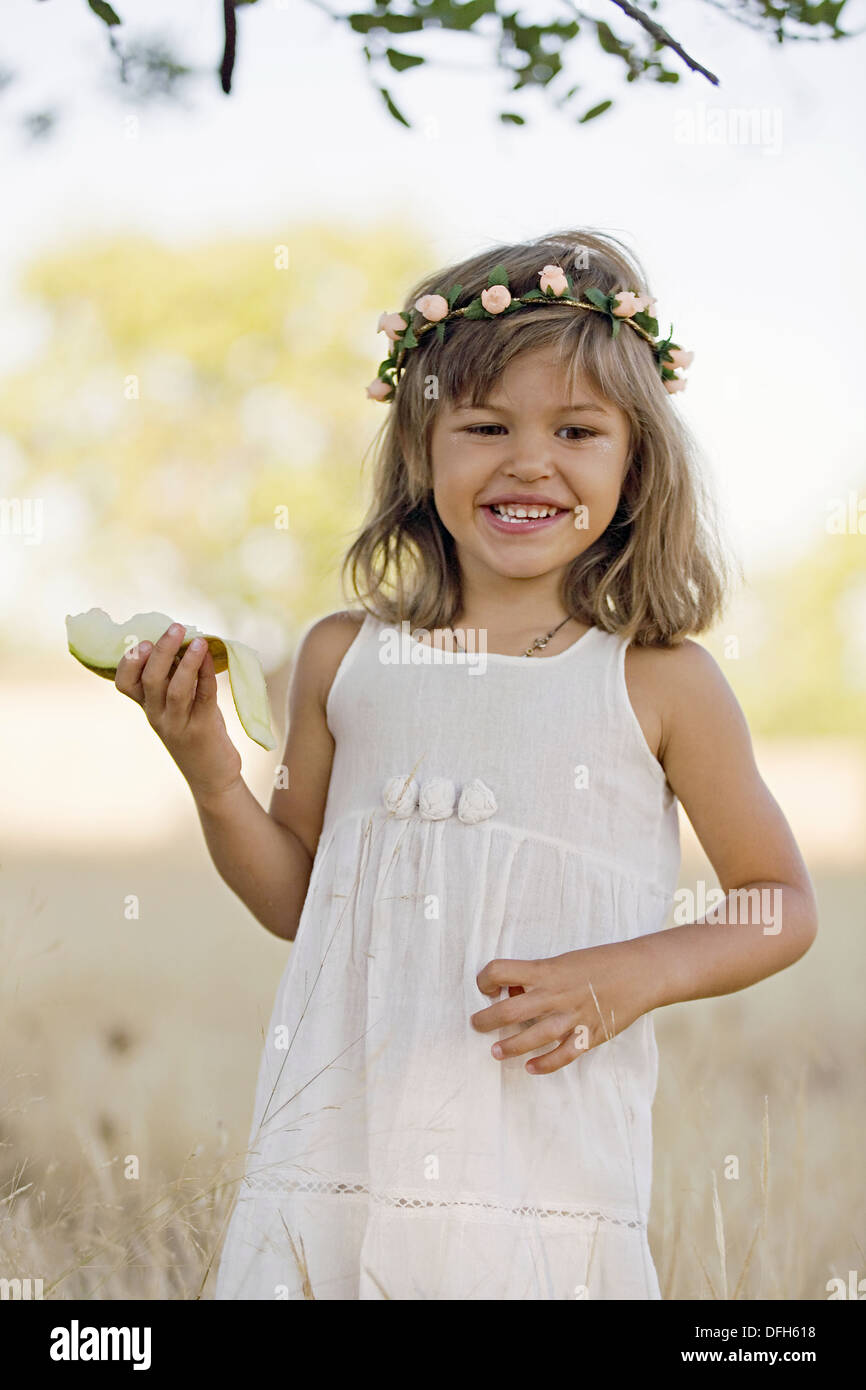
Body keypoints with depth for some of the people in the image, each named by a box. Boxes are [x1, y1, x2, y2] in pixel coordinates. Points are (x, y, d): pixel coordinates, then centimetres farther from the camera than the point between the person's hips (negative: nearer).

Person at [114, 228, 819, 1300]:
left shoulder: (657, 681, -3)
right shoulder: (345, 660, 5)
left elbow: (782, 907, 5)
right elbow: (297, 899, 13)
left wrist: (628, 978, -9)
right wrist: (210, 771, -1)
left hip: (545, 1183, -2)